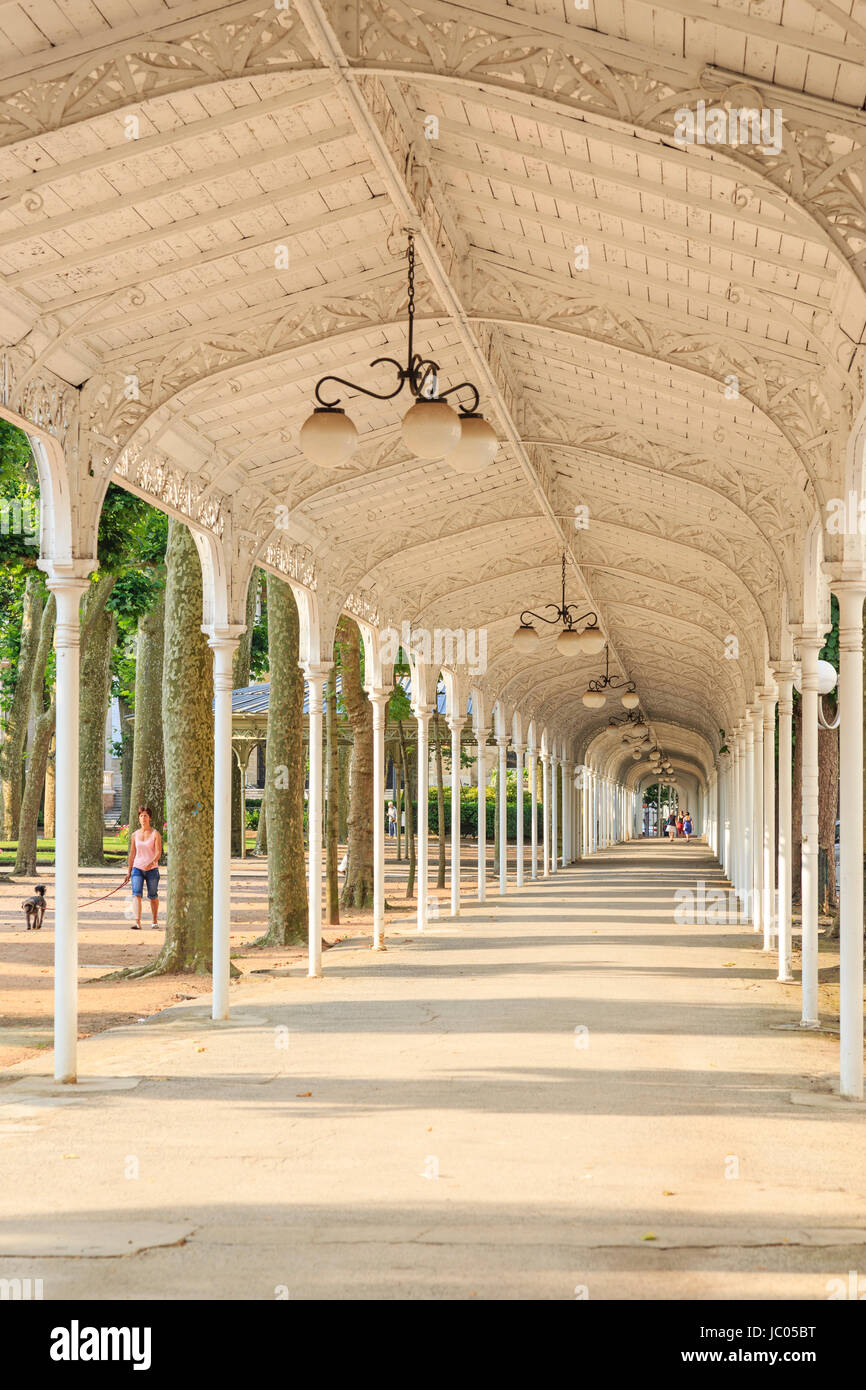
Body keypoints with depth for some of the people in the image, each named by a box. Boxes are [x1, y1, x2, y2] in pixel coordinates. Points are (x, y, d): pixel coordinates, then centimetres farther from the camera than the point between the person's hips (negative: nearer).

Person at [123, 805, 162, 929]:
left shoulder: (155, 834, -1)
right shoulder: (134, 835, 8)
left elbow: (158, 852, -11)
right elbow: (132, 854, 14)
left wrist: (153, 862, -30)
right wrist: (129, 872, 15)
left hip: (152, 869, -2)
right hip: (137, 868, 2)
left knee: (153, 896, 7)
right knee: (136, 894, -15)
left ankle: (154, 922, 24)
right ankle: (137, 923, -23)